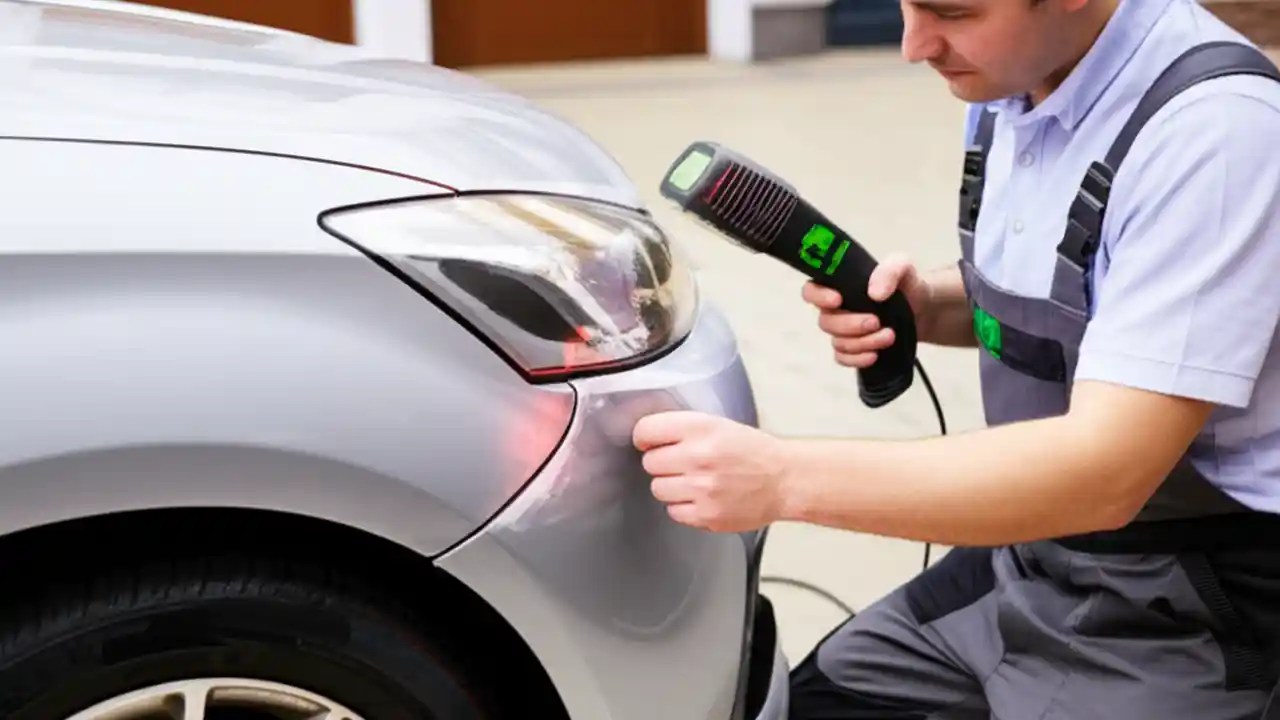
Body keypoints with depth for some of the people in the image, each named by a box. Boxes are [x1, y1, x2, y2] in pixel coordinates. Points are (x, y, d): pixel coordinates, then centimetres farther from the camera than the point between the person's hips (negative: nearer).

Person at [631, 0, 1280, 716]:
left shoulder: (1216, 128, -26)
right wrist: (924, 303, -5)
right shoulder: (1012, 86, 0)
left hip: (1182, 600, -7)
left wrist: (784, 477, -35)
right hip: (1031, 554, 8)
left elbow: (1107, 473, -32)